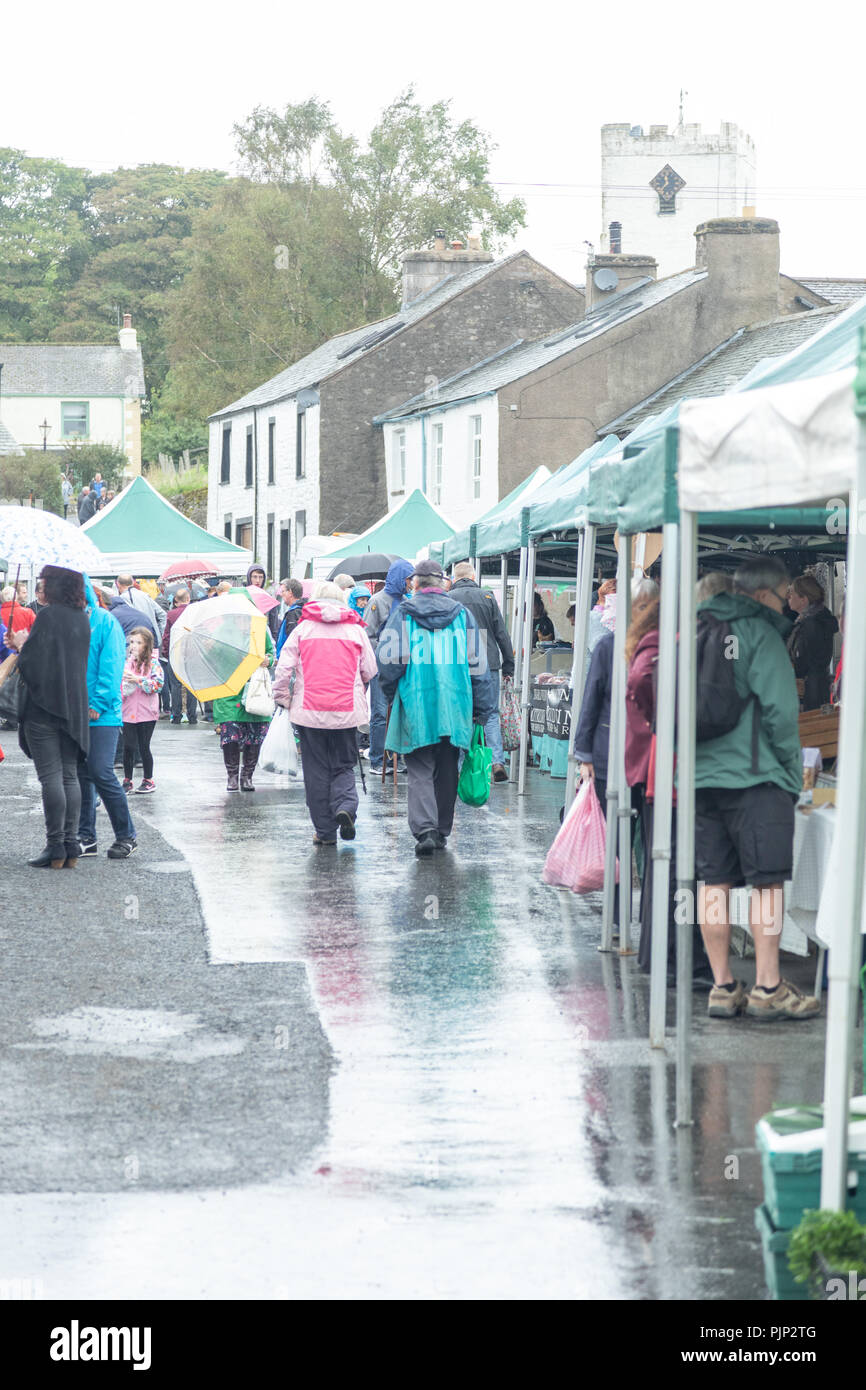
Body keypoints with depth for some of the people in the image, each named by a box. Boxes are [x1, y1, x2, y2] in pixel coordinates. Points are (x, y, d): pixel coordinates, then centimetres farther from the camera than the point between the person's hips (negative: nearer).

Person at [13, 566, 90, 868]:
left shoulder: (48, 616, -13)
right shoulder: (82, 618, 9)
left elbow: (30, 663, -16)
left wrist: (21, 645, 5)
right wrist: (27, 644, 20)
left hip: (43, 706, -7)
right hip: (74, 706, 7)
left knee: (50, 777, -5)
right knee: (69, 776, 9)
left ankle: (55, 847, -6)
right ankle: (71, 846, 8)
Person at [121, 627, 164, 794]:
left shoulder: (153, 663, -3)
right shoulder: (126, 662, 9)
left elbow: (158, 684, -11)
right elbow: (119, 684, 16)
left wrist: (138, 680, -18)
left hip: (146, 713, -3)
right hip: (128, 711, 3)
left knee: (143, 747, 2)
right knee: (128, 747, 0)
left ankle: (148, 780, 16)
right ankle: (127, 780, 12)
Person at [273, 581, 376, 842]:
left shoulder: (303, 629, 3)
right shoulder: (356, 630, 6)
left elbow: (283, 668, -3)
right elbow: (370, 672, 9)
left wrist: (283, 698, 10)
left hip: (309, 711, -1)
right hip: (347, 711, 1)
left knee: (316, 771, 6)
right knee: (343, 767, 12)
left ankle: (324, 830, 6)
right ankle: (345, 807, -16)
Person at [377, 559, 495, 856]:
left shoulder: (404, 612, -1)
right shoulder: (461, 614, 7)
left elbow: (388, 659, -4)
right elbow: (478, 663, 7)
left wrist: (390, 693, 14)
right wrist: (482, 709, 12)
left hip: (416, 703, -3)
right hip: (454, 706, 3)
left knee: (420, 770, -1)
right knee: (447, 770, 14)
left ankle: (424, 829, -18)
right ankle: (442, 831, 20)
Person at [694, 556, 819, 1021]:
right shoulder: (760, 634, -8)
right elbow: (780, 709, -13)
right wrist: (793, 772, -3)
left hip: (700, 774, 7)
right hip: (755, 775, -7)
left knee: (713, 882, 7)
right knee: (768, 881, -3)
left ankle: (723, 987, 9)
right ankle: (767, 987, -5)